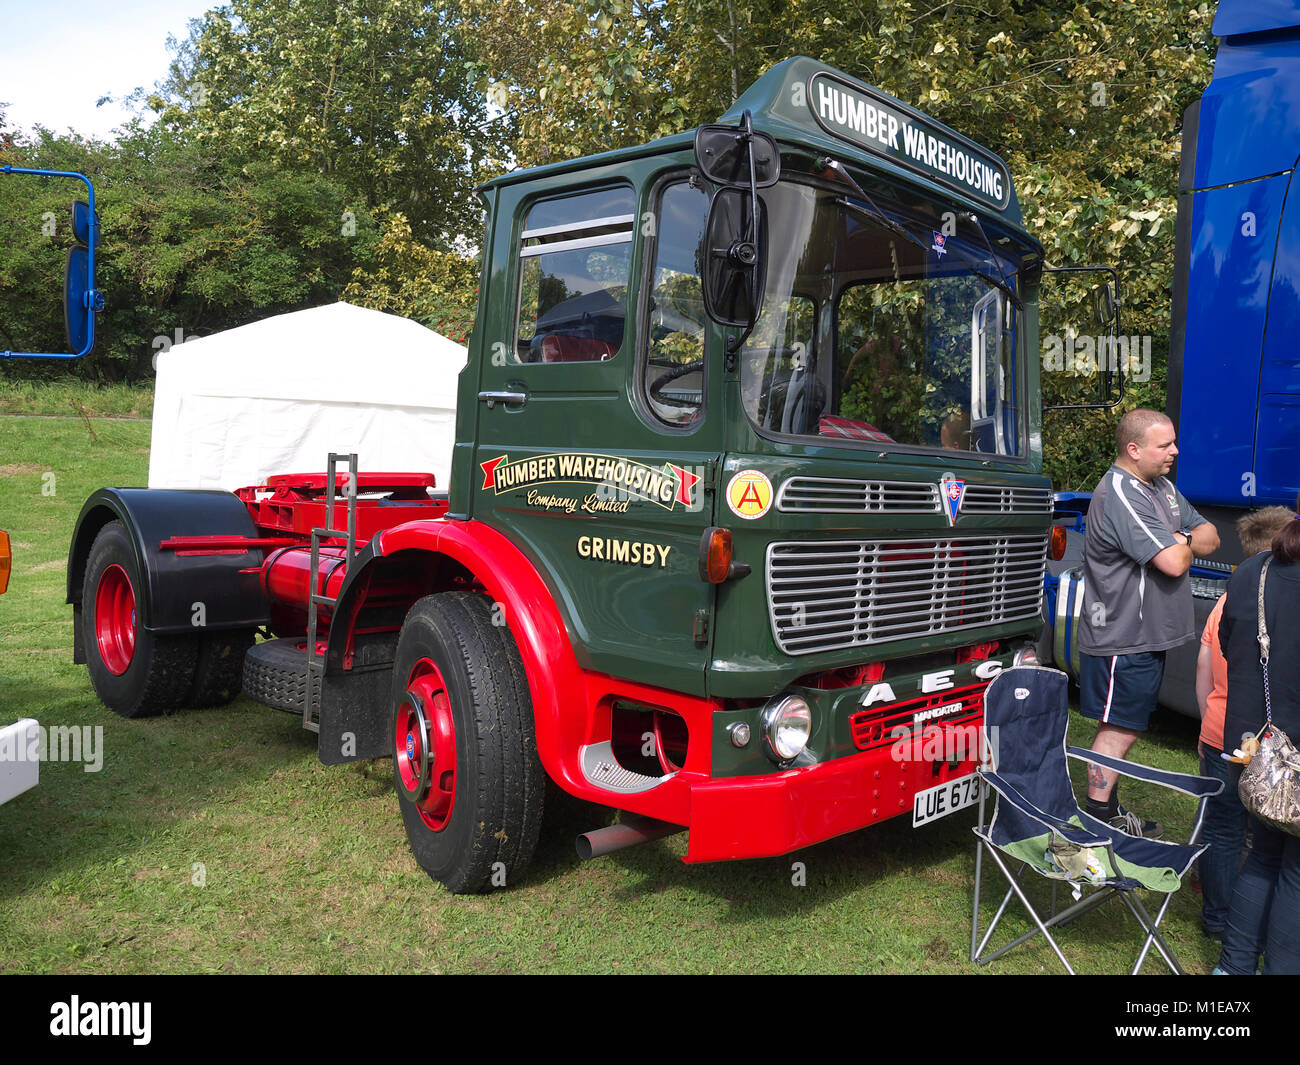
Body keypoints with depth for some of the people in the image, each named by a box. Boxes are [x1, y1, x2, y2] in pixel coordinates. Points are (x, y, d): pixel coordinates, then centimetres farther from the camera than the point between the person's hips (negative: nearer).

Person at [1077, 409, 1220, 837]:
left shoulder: (1161, 486, 13)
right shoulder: (1120, 493, -20)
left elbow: (1210, 537, 14)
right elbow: (1173, 563, -26)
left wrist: (1181, 541, -8)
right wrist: (1185, 546, -3)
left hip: (1146, 636, 10)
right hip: (1122, 638, -10)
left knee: (1123, 726, 16)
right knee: (1118, 730, -4)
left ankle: (1111, 814, 27)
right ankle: (1099, 822, 6)